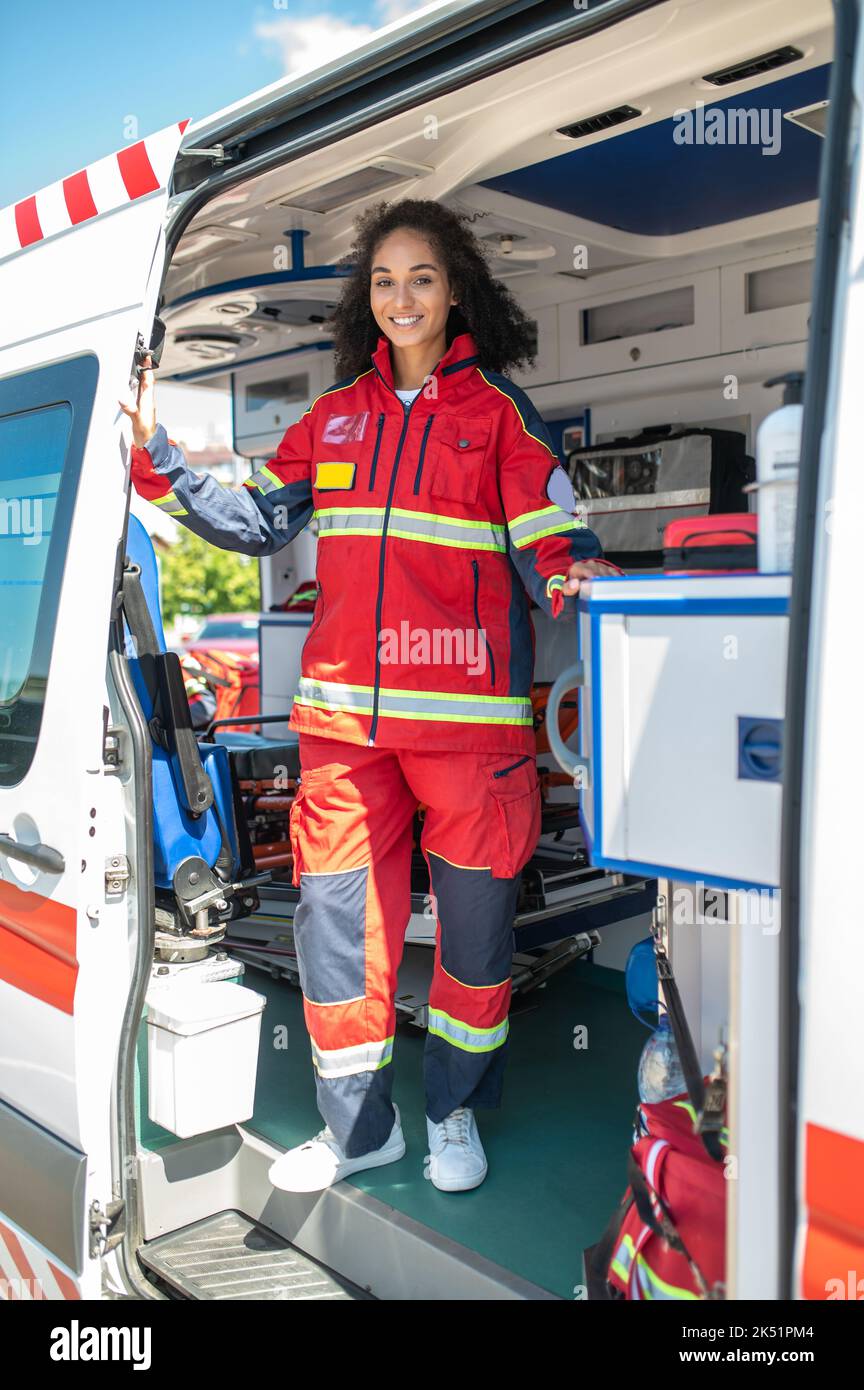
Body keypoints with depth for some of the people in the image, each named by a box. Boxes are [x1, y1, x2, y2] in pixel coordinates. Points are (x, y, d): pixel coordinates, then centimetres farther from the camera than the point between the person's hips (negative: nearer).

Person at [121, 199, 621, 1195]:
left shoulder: (498, 409, 3)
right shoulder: (336, 414, 15)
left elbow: (547, 540, -4)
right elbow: (259, 520, 17)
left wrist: (571, 580, -25)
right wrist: (161, 459, 10)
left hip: (467, 710, -3)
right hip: (345, 707, 4)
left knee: (474, 916, 7)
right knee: (335, 915, 6)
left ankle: (453, 1112, 30)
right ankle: (359, 1124, 25)